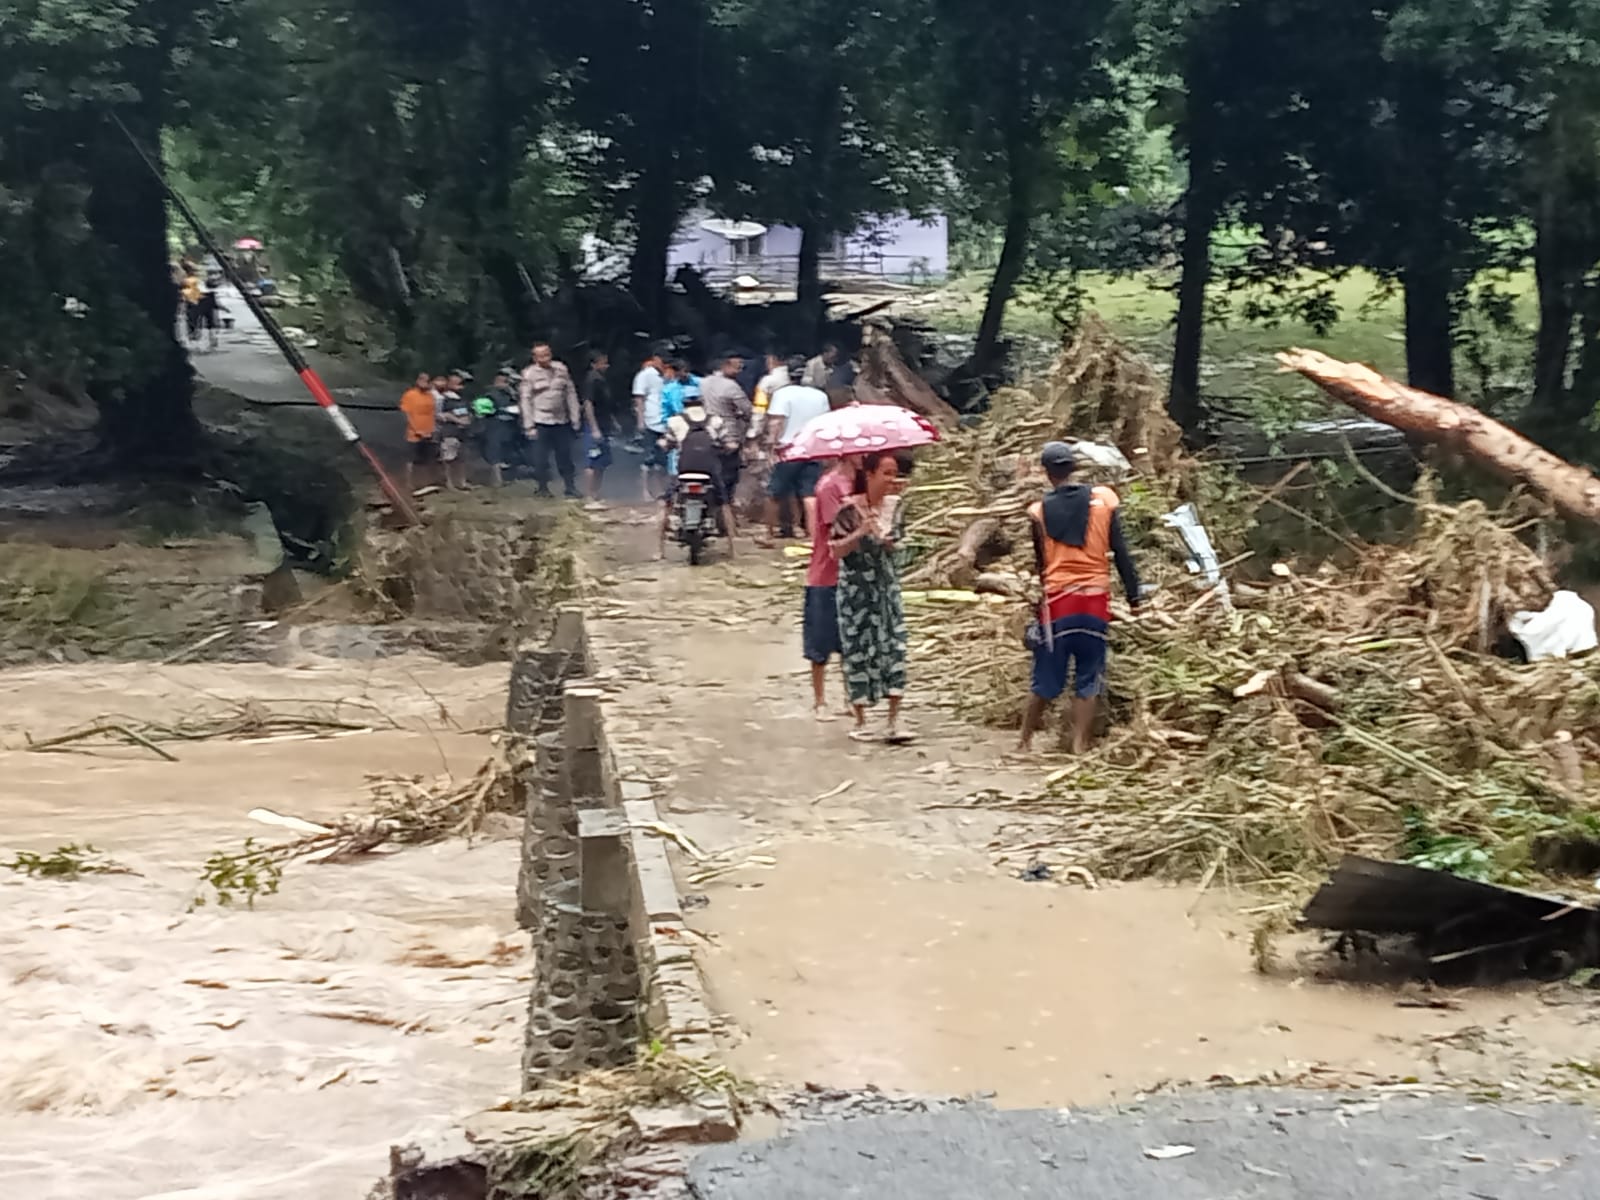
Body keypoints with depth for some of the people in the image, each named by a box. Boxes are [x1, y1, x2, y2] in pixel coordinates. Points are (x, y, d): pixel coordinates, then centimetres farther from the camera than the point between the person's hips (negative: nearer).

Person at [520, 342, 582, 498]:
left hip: (562, 421, 3)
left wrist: (575, 418, 4)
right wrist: (529, 426, -10)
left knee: (565, 458, 8)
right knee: (541, 459, -2)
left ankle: (570, 488, 15)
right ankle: (543, 488, 11)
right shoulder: (529, 374, -5)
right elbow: (526, 401, -5)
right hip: (541, 422, -3)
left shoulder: (561, 369, 5)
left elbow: (571, 394, 8)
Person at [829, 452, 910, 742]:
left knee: (894, 647, -2)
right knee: (859, 650, 1)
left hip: (887, 585, 5)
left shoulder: (893, 504, 2)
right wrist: (860, 533, -26)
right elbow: (836, 550, -13)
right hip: (856, 590, -5)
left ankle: (894, 721, 0)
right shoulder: (851, 509, -13)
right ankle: (860, 721, 13)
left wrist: (889, 541, -5)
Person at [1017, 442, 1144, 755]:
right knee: (1088, 679, 6)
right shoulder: (1102, 500, -1)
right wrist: (1134, 596, 3)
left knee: (1046, 680, 10)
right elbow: (1121, 552, -1)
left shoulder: (1039, 512, 0)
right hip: (1095, 600, 0)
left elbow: (1039, 563, 5)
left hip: (1057, 601, 0)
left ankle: (1024, 742, 20)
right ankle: (1079, 746, 3)